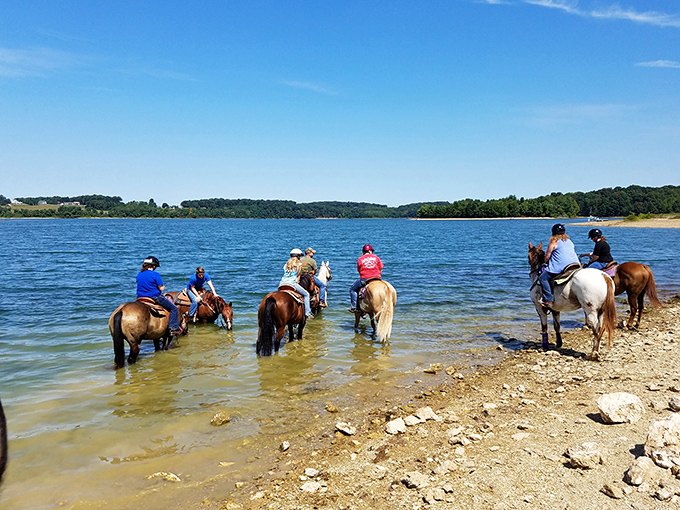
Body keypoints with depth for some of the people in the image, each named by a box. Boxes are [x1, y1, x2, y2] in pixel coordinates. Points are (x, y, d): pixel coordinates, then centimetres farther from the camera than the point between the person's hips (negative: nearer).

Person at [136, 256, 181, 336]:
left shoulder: (139, 274, 7)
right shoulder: (155, 275, -14)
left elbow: (140, 286, 17)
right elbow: (161, 288, -14)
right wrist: (163, 286, 7)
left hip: (140, 299, 7)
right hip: (154, 297, -7)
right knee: (173, 308, 3)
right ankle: (174, 329, -5)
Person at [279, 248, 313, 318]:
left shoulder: (286, 264, 21)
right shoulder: (299, 264, 6)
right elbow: (298, 276, 3)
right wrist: (297, 283, 10)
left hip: (282, 284, 5)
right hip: (292, 283, -5)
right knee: (306, 294, 9)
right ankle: (308, 313, 1)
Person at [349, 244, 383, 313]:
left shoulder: (360, 259, 5)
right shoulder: (376, 257, 10)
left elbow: (359, 270, 10)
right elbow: (380, 270, 11)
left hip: (364, 279, -2)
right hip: (377, 279, 2)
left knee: (352, 289, 17)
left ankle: (353, 307, 4)